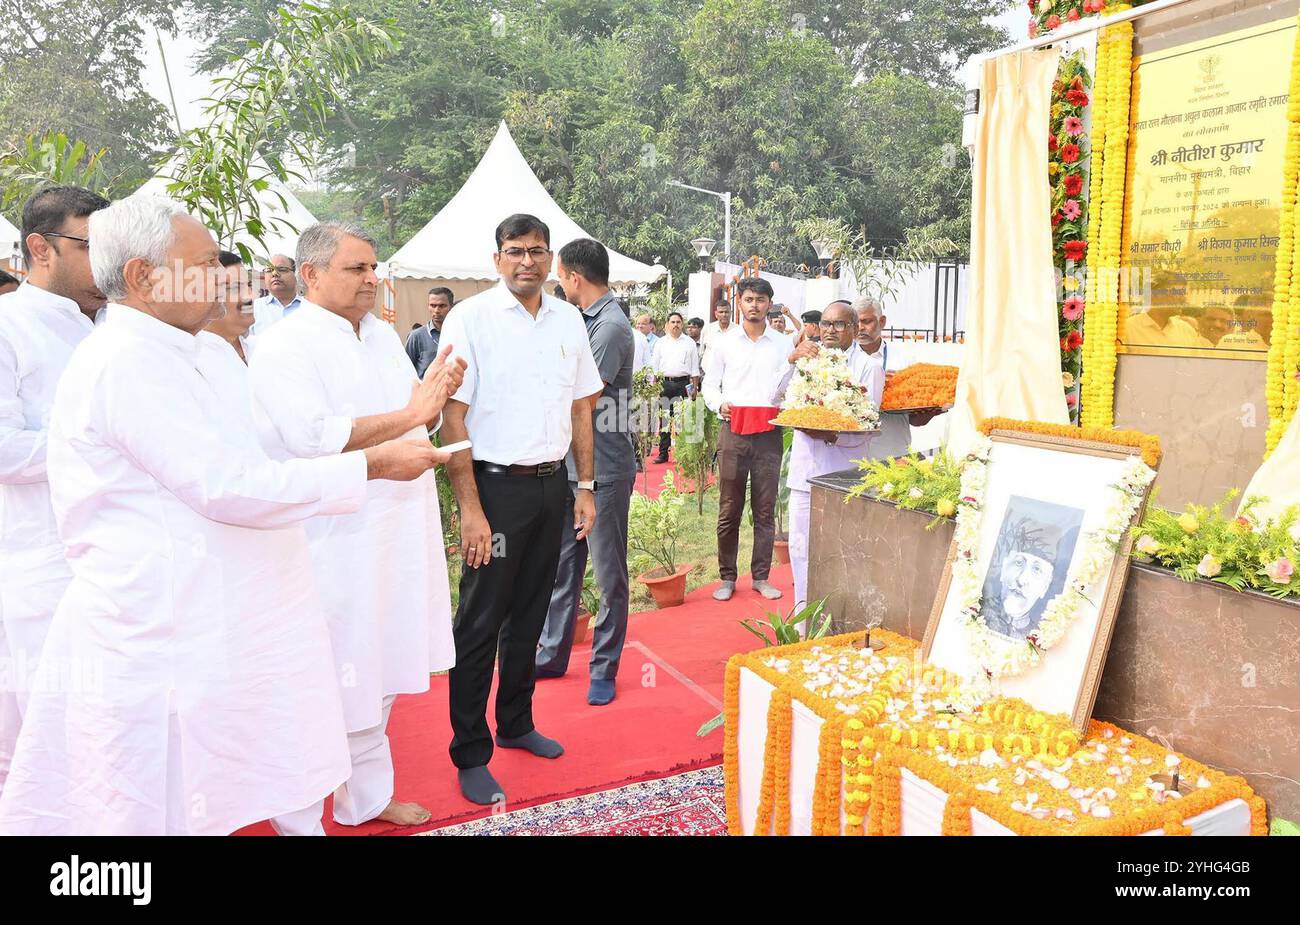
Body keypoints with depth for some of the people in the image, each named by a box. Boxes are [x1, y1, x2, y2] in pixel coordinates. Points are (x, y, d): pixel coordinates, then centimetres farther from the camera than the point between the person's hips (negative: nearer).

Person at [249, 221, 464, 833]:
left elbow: (417, 421, 16)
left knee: (378, 673, 20)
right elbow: (311, 438, -25)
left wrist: (437, 394, -5)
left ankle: (365, 796, 38)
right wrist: (407, 415, -24)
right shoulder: (285, 345, -12)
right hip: (332, 543, -8)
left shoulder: (384, 335, 12)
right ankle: (298, 818, 24)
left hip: (398, 532, 8)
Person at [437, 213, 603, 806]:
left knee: (530, 614, 17)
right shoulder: (471, 318, -8)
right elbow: (454, 417, -12)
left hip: (553, 485, 5)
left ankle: (516, 723, 35)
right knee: (480, 623, 2)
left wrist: (585, 486, 9)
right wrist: (470, 508, -16)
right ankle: (471, 755, 17)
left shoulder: (569, 321, 7)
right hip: (497, 485, -5)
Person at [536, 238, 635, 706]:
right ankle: (552, 655, 30)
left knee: (609, 574, 5)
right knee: (562, 566, 16)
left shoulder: (611, 326, -16)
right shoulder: (584, 320, 11)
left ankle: (604, 669, 18)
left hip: (603, 470, -9)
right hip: (570, 465, 9)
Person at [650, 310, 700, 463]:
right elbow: (655, 366, 11)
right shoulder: (660, 343, 12)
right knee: (664, 418, 2)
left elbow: (694, 368, 9)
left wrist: (695, 387, 1)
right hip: (664, 383, 1)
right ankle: (663, 453, 6)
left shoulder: (689, 343, 10)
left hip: (683, 383, -1)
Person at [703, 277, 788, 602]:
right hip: (733, 431, -1)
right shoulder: (724, 343, 7)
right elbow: (710, 384, 9)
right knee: (729, 510, 2)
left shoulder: (783, 345, 9)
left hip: (769, 433, 1)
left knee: (765, 510, 6)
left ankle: (761, 577, 16)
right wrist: (720, 405, -11)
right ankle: (727, 577, 13)